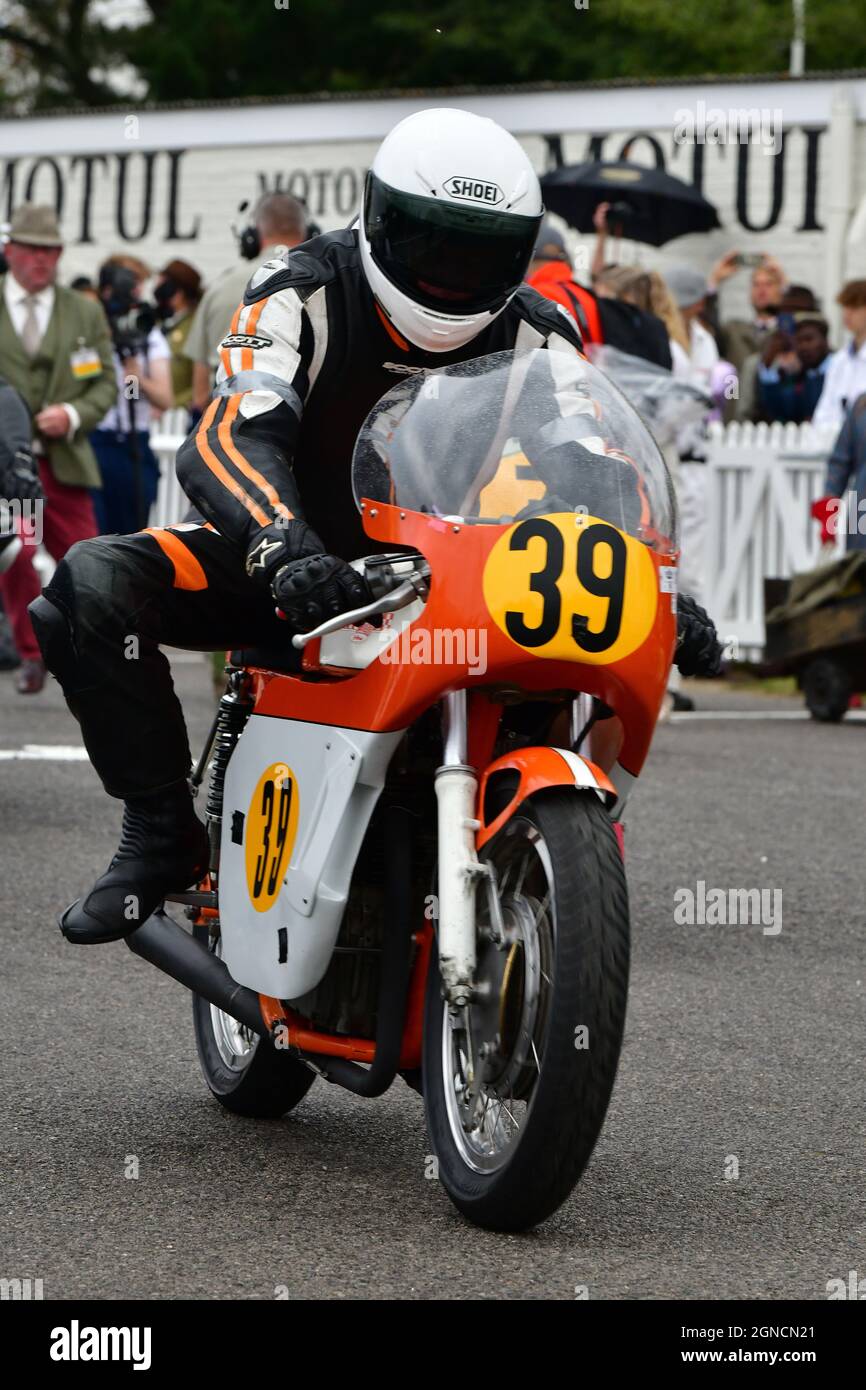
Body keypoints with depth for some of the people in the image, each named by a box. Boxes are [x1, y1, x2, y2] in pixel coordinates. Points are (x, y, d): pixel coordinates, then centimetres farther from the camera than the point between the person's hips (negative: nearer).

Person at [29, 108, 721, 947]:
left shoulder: (536, 339, -3)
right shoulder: (304, 294, -14)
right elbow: (230, 438, -30)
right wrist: (284, 548, -52)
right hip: (287, 568, -2)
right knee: (93, 586, -28)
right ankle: (161, 832, -16)